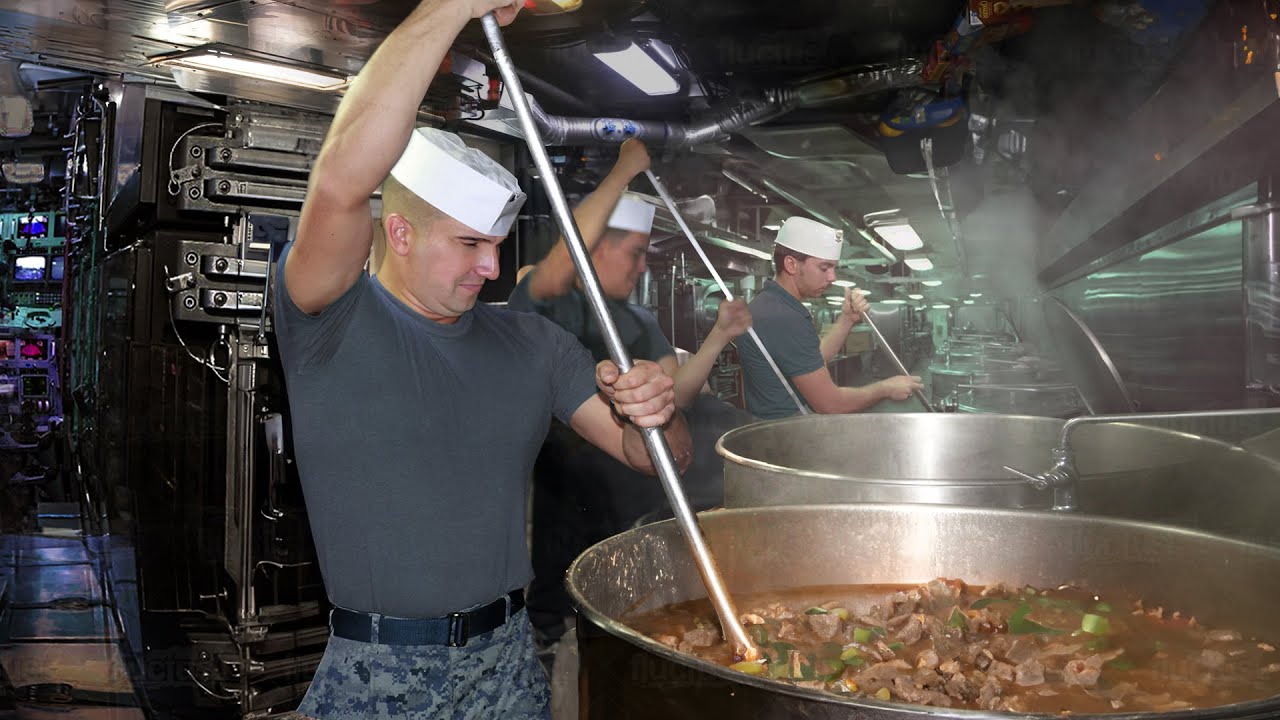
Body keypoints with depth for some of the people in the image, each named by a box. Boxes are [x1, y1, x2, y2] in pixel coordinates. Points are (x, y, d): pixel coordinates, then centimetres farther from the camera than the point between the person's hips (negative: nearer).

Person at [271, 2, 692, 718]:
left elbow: (661, 459, 2)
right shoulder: (332, 323, -9)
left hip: (508, 662, 4)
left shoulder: (532, 343, 3)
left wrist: (651, 412, -23)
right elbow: (342, 182, -29)